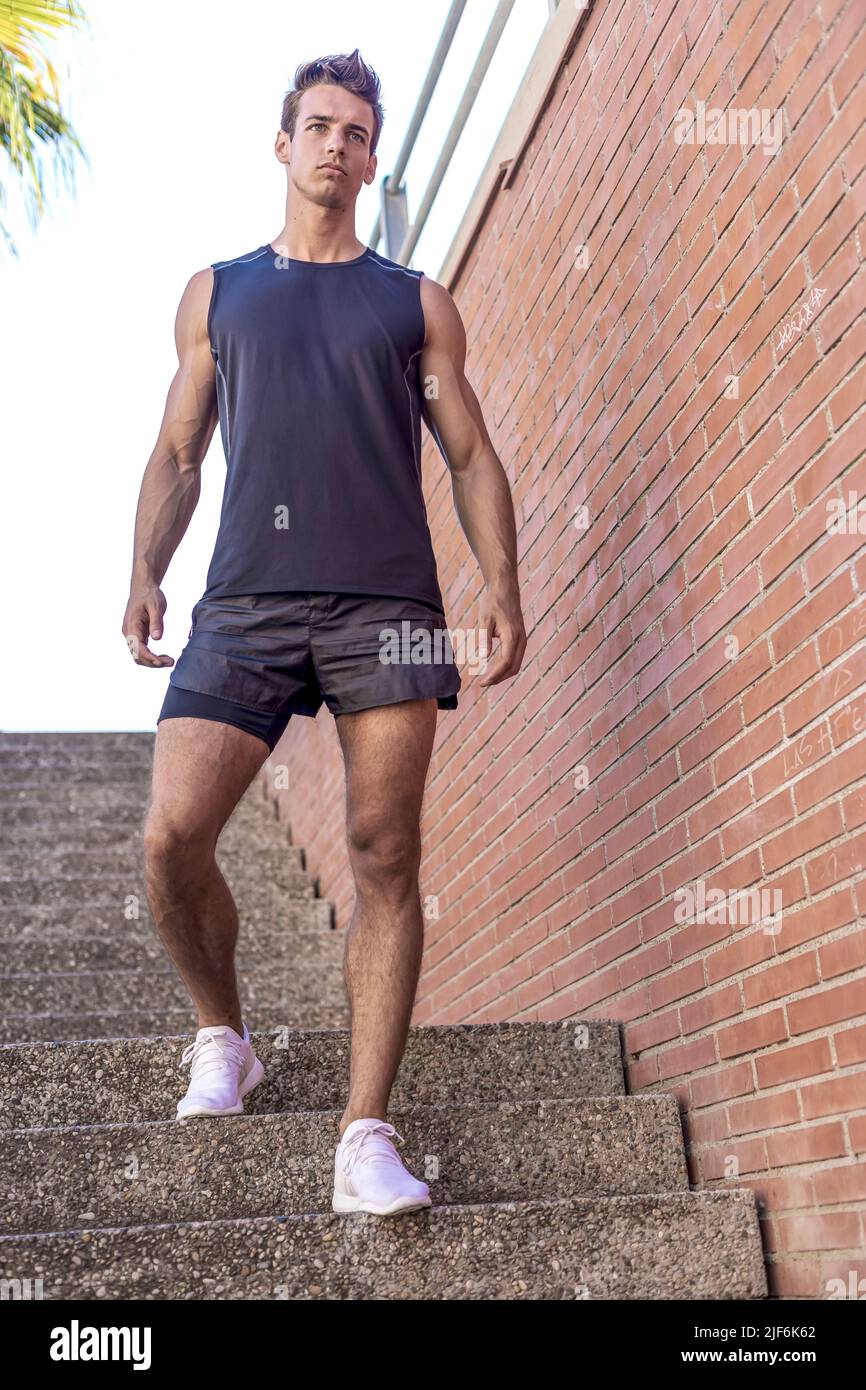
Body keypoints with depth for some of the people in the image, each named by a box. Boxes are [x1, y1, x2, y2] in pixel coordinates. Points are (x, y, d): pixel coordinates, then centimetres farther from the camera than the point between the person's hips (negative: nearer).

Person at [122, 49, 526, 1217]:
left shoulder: (417, 302, 18)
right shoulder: (217, 292, 21)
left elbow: (471, 454, 13)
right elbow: (179, 451, 18)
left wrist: (502, 584, -1)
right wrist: (146, 573, 3)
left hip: (385, 602, 0)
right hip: (248, 599, 1)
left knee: (385, 860, -7)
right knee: (173, 836, -12)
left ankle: (366, 1137, -3)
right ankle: (221, 1040, 15)